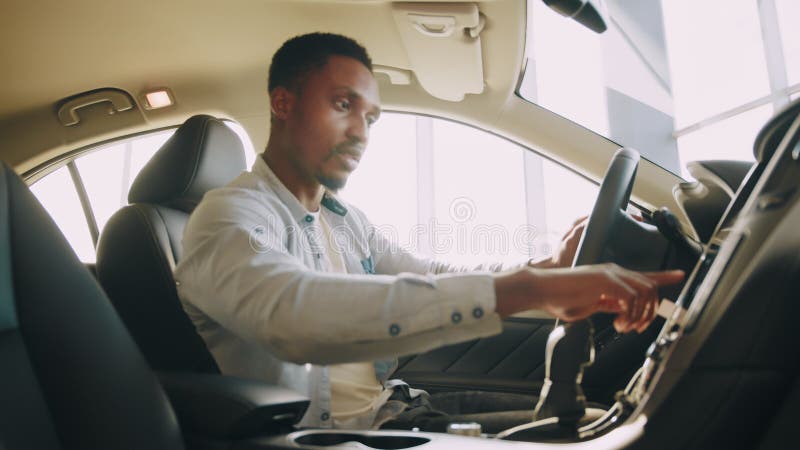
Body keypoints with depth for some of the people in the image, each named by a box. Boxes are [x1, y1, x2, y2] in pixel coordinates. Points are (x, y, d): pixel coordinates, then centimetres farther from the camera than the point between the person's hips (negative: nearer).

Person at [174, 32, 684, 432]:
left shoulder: (345, 218, 12)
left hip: (394, 406, 8)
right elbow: (296, 315, -38)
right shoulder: (229, 217, -17)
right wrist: (524, 289, -43)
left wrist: (544, 268, -7)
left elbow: (429, 277, 11)